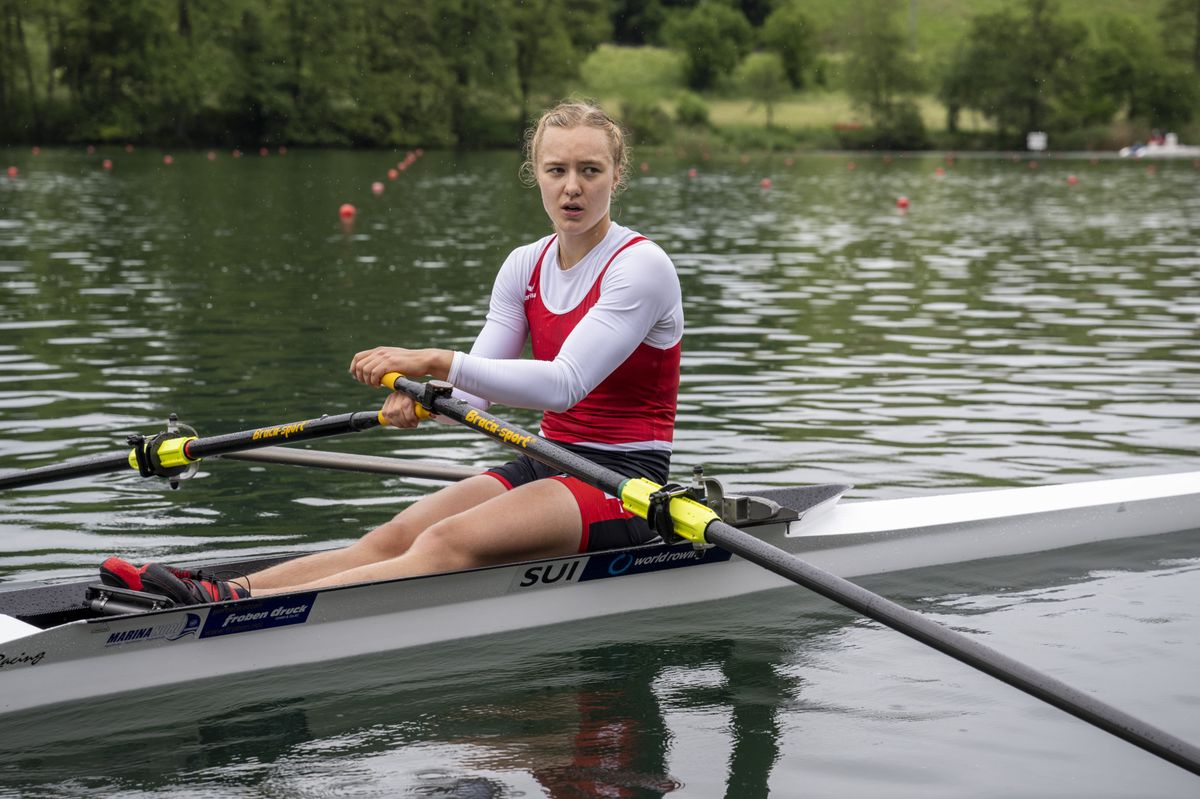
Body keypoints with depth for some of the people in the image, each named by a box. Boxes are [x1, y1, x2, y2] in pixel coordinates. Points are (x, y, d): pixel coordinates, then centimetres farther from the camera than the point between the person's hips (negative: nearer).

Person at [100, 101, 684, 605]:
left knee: (445, 545, -30)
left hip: (624, 484, -7)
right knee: (394, 537, -18)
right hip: (545, 465, 7)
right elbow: (473, 393, 3)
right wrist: (421, 400, -21)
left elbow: (564, 384, -26)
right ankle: (228, 592, -37)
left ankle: (241, 607, -49)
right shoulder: (524, 267, 11)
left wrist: (434, 362, -33)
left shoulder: (641, 266, -12)